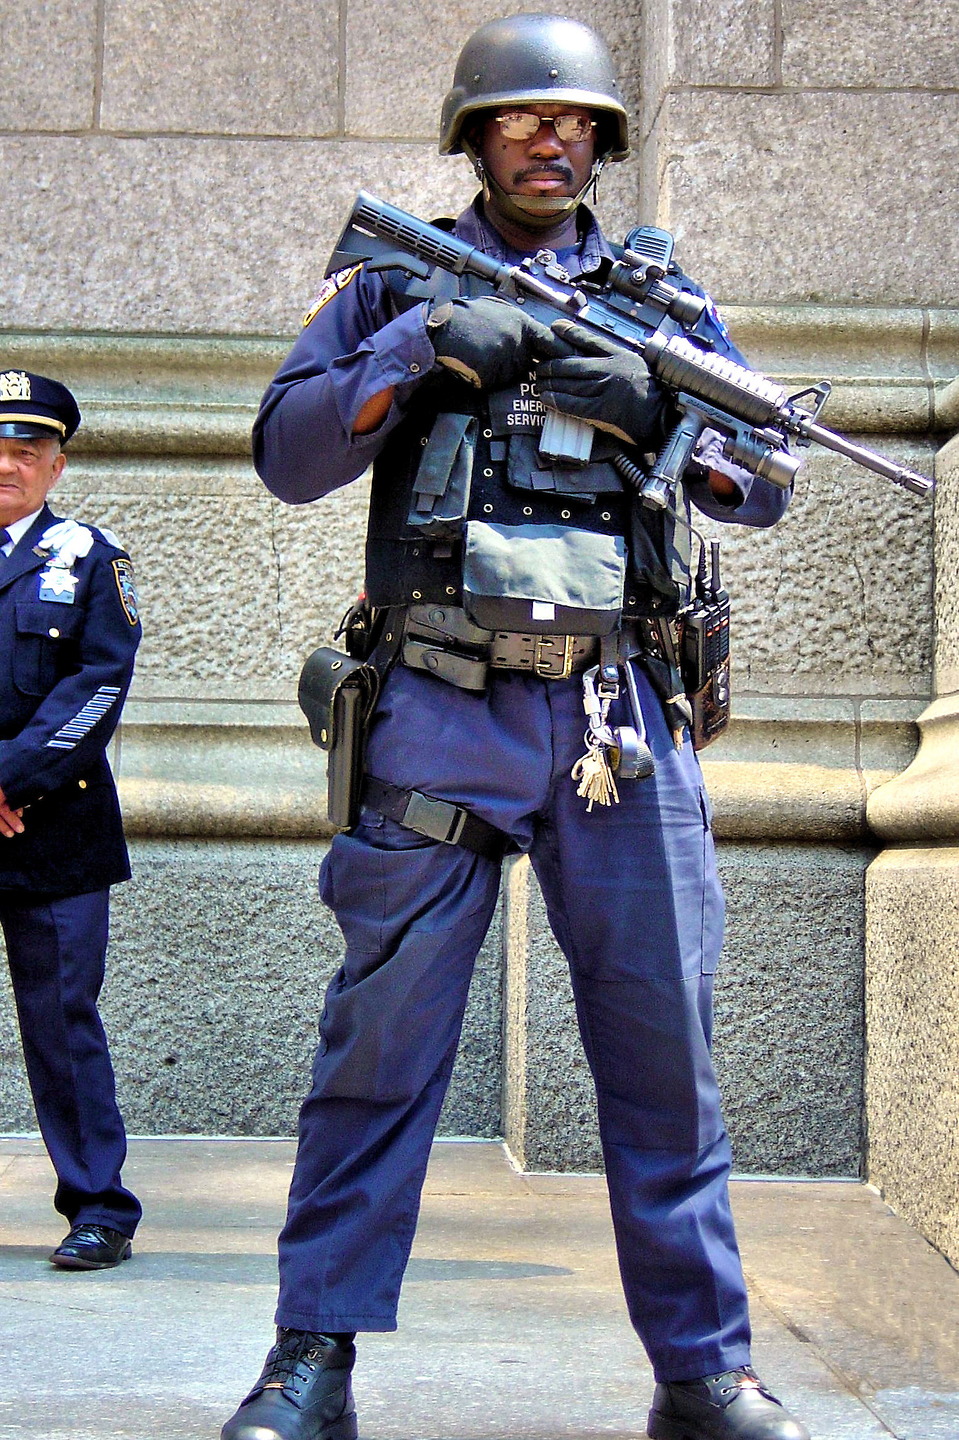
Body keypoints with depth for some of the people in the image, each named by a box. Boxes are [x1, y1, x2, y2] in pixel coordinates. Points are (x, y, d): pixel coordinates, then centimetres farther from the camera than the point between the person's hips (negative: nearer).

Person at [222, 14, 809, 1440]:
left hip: (622, 713, 2)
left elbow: (763, 485, 11)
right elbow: (286, 452, 3)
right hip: (440, 711, -2)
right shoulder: (398, 277, 12)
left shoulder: (661, 293, 16)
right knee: (379, 1039, -3)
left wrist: (651, 408, -8)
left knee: (665, 1042, 2)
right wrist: (422, 349, -10)